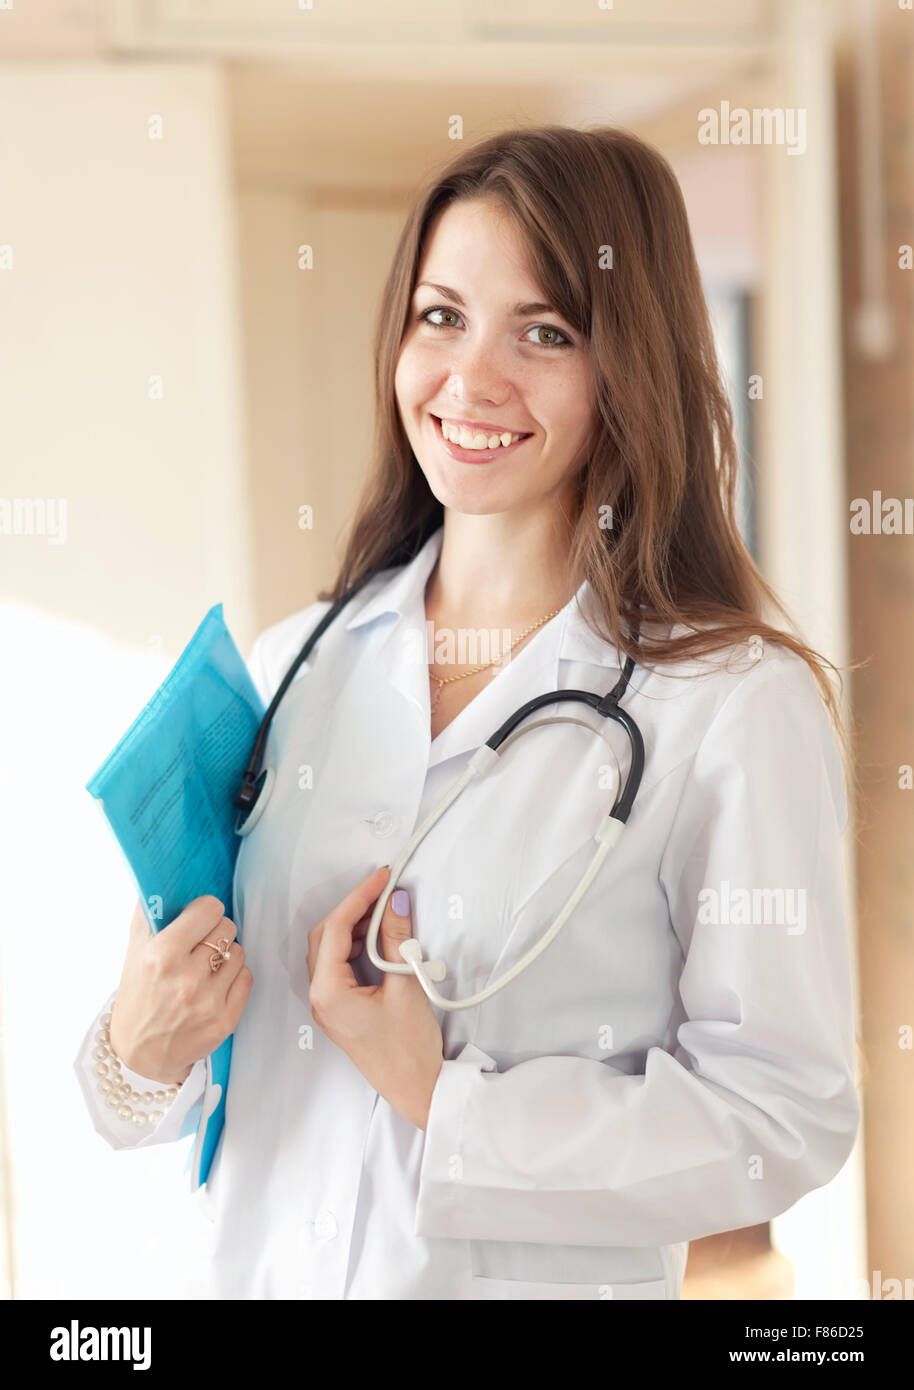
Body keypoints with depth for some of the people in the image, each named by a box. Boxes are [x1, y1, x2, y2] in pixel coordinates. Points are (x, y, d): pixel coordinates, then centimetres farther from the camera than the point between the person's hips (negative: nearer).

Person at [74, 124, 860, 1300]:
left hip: (548, 1279, -4)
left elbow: (785, 1117, -16)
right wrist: (143, 1055, -13)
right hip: (261, 1262, 4)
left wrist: (446, 1102, -20)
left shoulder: (739, 703, -16)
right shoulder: (293, 663, -1)